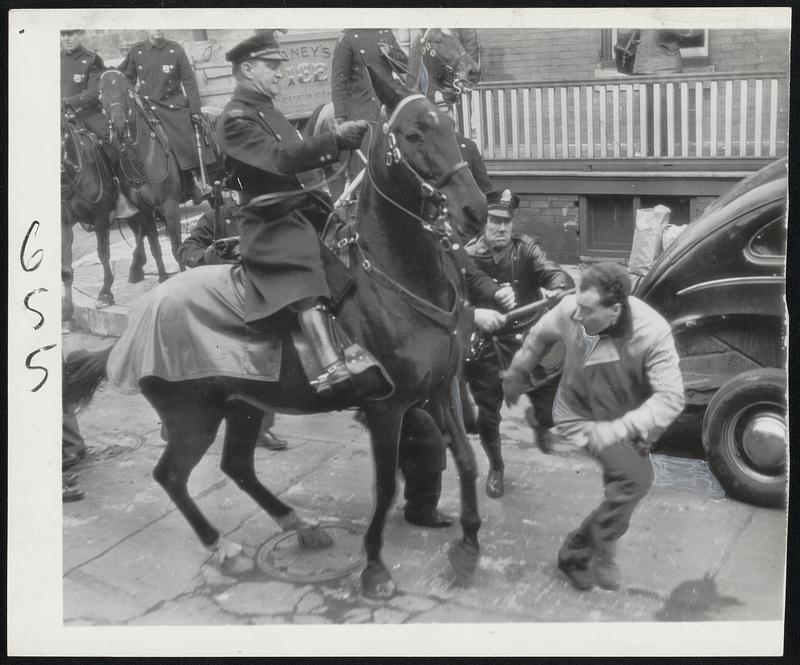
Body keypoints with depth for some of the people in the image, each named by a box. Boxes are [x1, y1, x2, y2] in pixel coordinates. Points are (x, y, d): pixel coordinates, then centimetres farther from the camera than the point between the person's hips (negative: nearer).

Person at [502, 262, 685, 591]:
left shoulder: (653, 333, -29)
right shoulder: (569, 310, -23)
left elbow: (671, 397, -32)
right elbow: (539, 335, 0)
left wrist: (619, 429, -43)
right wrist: (516, 372, 14)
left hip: (625, 421, 2)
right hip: (577, 413, -2)